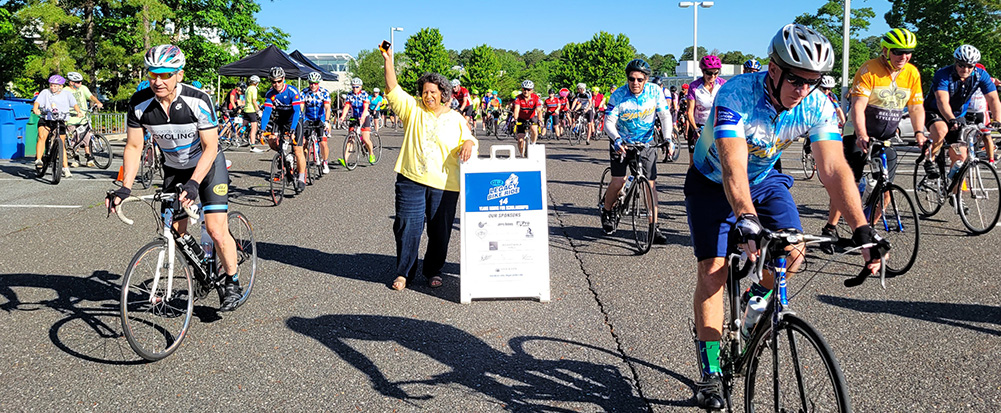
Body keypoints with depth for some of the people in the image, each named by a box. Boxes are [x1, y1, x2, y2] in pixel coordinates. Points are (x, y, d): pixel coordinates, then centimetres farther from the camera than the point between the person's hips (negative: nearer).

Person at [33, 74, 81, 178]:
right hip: (46, 119, -1)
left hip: (61, 121, 1)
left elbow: (74, 104, 0)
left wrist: (78, 111, -20)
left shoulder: (67, 94, 7)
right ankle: (38, 160, -24)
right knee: (42, 137, -26)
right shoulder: (45, 92, 3)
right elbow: (37, 102, -8)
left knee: (62, 144, 3)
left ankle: (65, 168, 9)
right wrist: (35, 109, -29)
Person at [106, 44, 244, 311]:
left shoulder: (198, 101, -27)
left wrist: (193, 183, -36)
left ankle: (232, 283, 6)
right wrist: (125, 188, -20)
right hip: (173, 169, 4)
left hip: (208, 164, -4)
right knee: (175, 233, 1)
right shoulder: (139, 103, -17)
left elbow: (210, 147, -25)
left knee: (216, 231, -14)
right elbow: (133, 147, -10)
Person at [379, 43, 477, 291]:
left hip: (444, 184, 1)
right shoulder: (413, 109, 8)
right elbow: (393, 90, -2)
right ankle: (404, 272, 13)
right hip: (411, 180, 0)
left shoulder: (455, 119, 10)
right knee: (408, 226, 0)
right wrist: (388, 61, -11)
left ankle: (434, 272, 23)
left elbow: (468, 140, 12)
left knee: (440, 231, 6)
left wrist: (469, 144, -13)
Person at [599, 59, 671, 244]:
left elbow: (665, 116, -5)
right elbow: (609, 122, -18)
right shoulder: (618, 95, -17)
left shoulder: (655, 91, -11)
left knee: (651, 184, -5)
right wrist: (617, 139, -36)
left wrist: (667, 139, -19)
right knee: (618, 181, -13)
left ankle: (653, 227, 2)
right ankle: (607, 211, 17)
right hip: (622, 143, -2)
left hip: (646, 144, 2)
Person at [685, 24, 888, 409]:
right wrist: (747, 222, -61)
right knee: (713, 270, -12)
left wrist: (862, 230, -38)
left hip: (764, 179, 4)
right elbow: (733, 168, -46)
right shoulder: (737, 95, -35)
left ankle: (756, 299, 17)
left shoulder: (817, 105, -21)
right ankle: (710, 371, -1)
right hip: (713, 182, -3)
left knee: (794, 250, -17)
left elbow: (834, 168, -27)